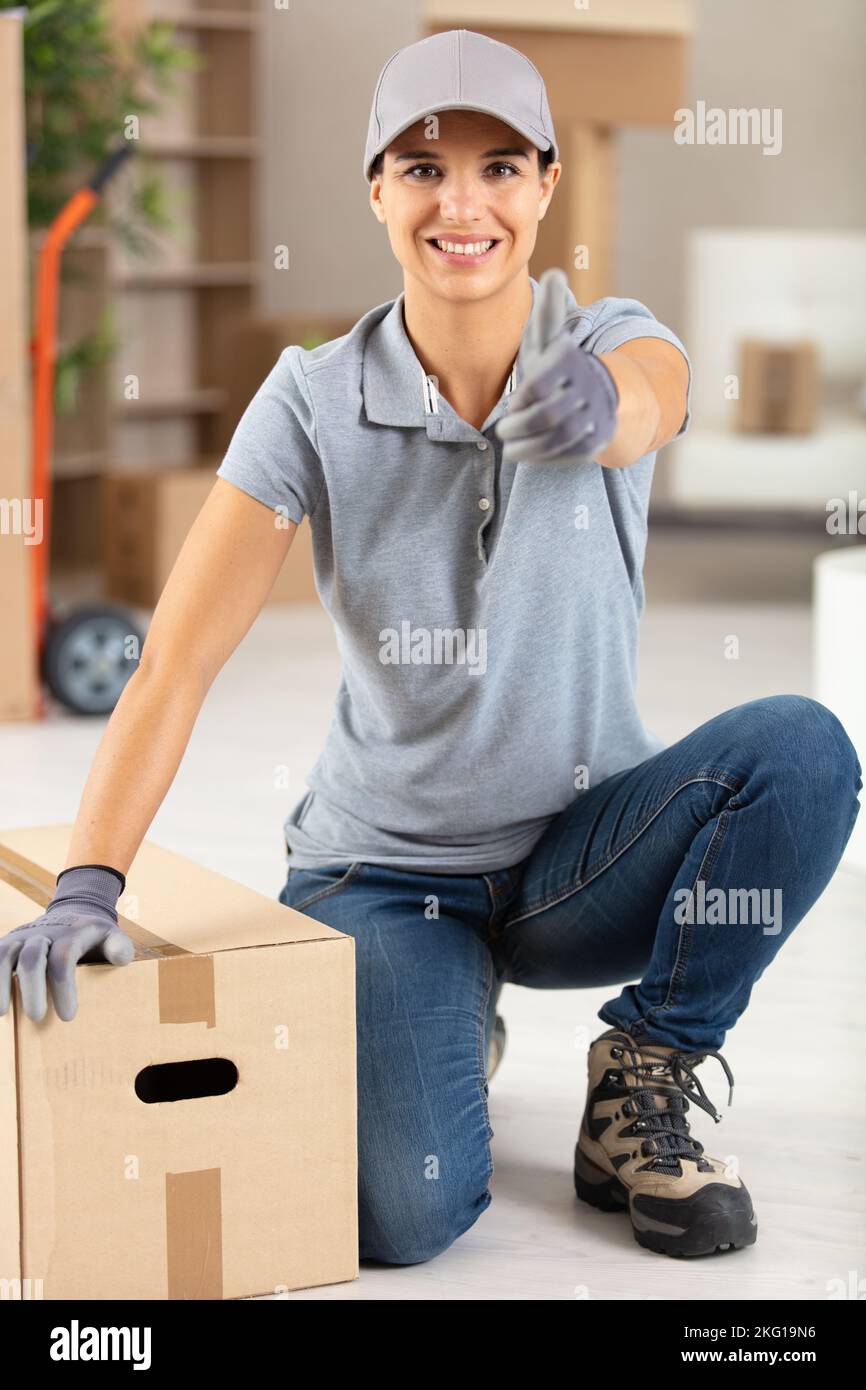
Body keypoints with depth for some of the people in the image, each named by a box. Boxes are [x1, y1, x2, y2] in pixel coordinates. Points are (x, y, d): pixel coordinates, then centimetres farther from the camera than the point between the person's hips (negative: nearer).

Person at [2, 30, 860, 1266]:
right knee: (404, 1216, -25)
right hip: (385, 867, -1)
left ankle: (643, 1085, -5)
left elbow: (644, 404, -36)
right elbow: (178, 662, -19)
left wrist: (597, 406, -61)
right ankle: (445, 1011, 13)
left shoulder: (617, 342, -9)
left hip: (586, 850, 1)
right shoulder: (317, 400, -12)